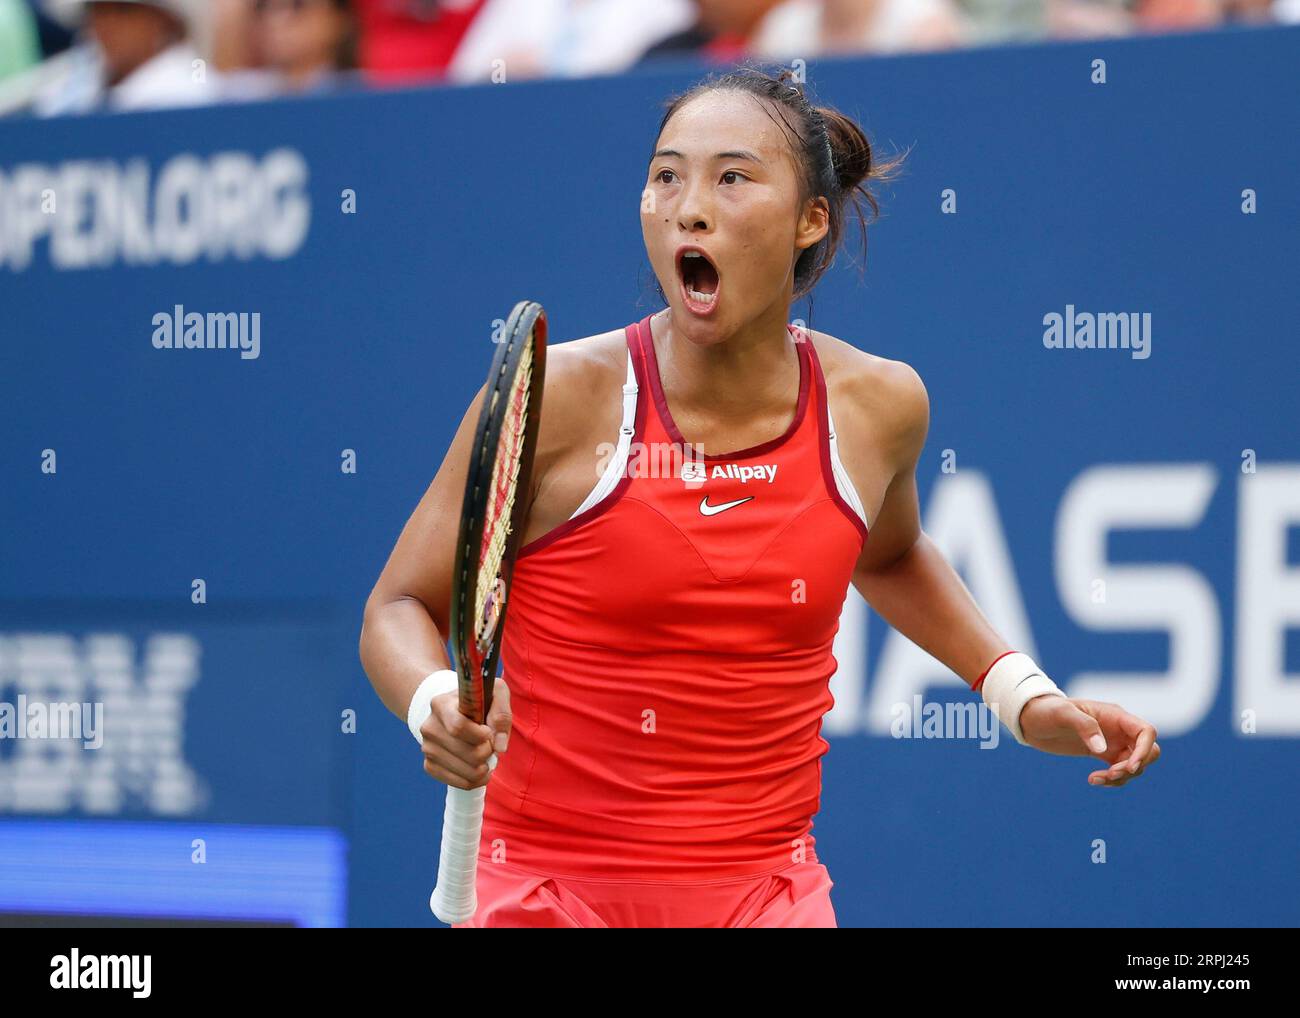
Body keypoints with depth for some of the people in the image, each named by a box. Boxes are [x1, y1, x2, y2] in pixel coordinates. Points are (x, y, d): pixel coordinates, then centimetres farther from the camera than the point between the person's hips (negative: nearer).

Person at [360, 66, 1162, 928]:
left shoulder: (878, 405, -1)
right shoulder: (557, 399, -12)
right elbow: (401, 608, -4)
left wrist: (1021, 695, 13)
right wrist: (437, 705, -23)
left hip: (768, 889, 2)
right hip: (544, 892, -2)